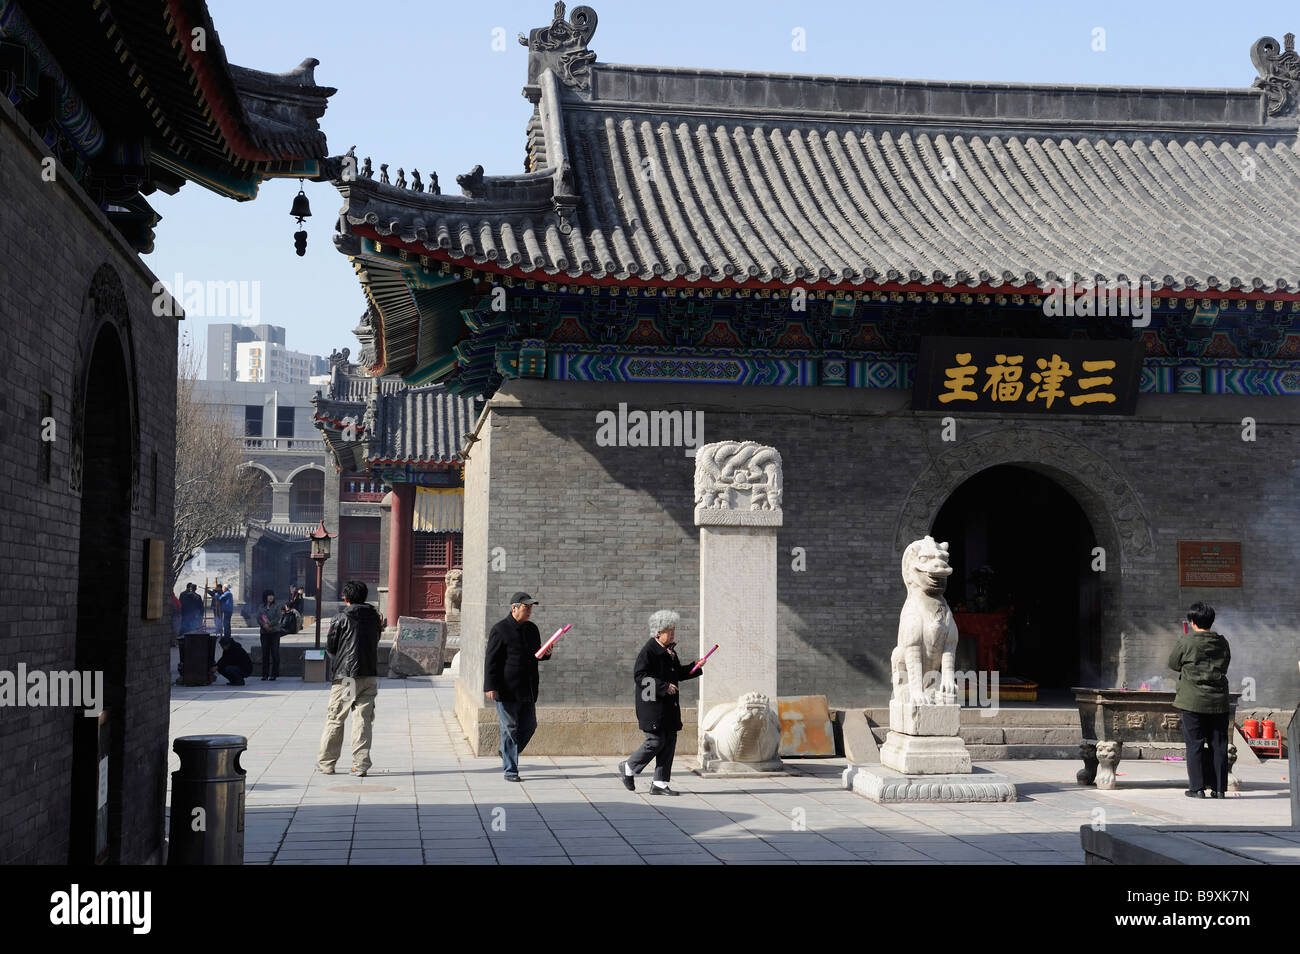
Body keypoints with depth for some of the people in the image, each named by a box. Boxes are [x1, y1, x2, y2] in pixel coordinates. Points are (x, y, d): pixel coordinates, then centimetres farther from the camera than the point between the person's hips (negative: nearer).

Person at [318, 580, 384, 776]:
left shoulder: (341, 619, -5)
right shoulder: (374, 618, 7)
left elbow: (330, 647, -1)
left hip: (346, 675, -3)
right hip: (370, 674, 3)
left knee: (335, 719, 8)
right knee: (363, 720, 3)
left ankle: (326, 762, 14)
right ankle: (361, 765, -1)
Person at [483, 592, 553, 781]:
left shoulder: (531, 629, 13)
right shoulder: (500, 630, -8)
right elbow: (491, 660, -10)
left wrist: (546, 653, 2)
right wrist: (490, 686, -16)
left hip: (527, 690, 7)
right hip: (506, 690, -7)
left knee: (529, 726, 8)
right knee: (510, 729, -2)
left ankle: (507, 753, 31)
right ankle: (510, 770, 5)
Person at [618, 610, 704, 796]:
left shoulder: (670, 650, 15)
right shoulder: (648, 651, -13)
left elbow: (677, 673, 25)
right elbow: (639, 675, -19)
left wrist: (695, 667, 9)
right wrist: (663, 686, -22)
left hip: (669, 707, 9)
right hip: (653, 705, -9)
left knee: (670, 742, 5)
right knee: (656, 741, -8)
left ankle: (660, 784, 10)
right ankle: (628, 768, 14)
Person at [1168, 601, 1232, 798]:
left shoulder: (1186, 641, -7)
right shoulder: (1222, 642, 5)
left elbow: (1173, 663, 4)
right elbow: (1225, 666, 15)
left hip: (1192, 701, -3)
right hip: (1218, 700, 3)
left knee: (1194, 744, 1)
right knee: (1219, 745, 7)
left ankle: (1197, 787, 0)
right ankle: (1219, 787, 8)